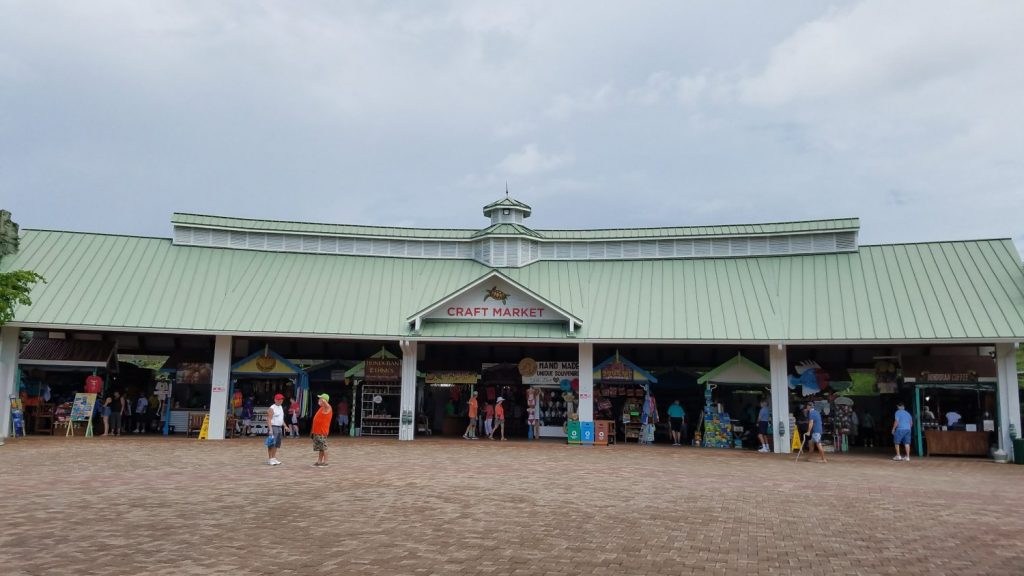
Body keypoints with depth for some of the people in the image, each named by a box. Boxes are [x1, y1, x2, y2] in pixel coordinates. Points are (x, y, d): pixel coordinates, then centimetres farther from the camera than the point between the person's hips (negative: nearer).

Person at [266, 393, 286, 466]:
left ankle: (274, 458, 17)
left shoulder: (281, 407, 16)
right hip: (274, 427, -9)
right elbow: (269, 420, -17)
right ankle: (270, 459, -5)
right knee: (272, 444, -8)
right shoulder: (271, 409, -11)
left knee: (277, 444, 11)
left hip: (280, 427, 9)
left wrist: (284, 426, 19)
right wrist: (270, 429, -24)